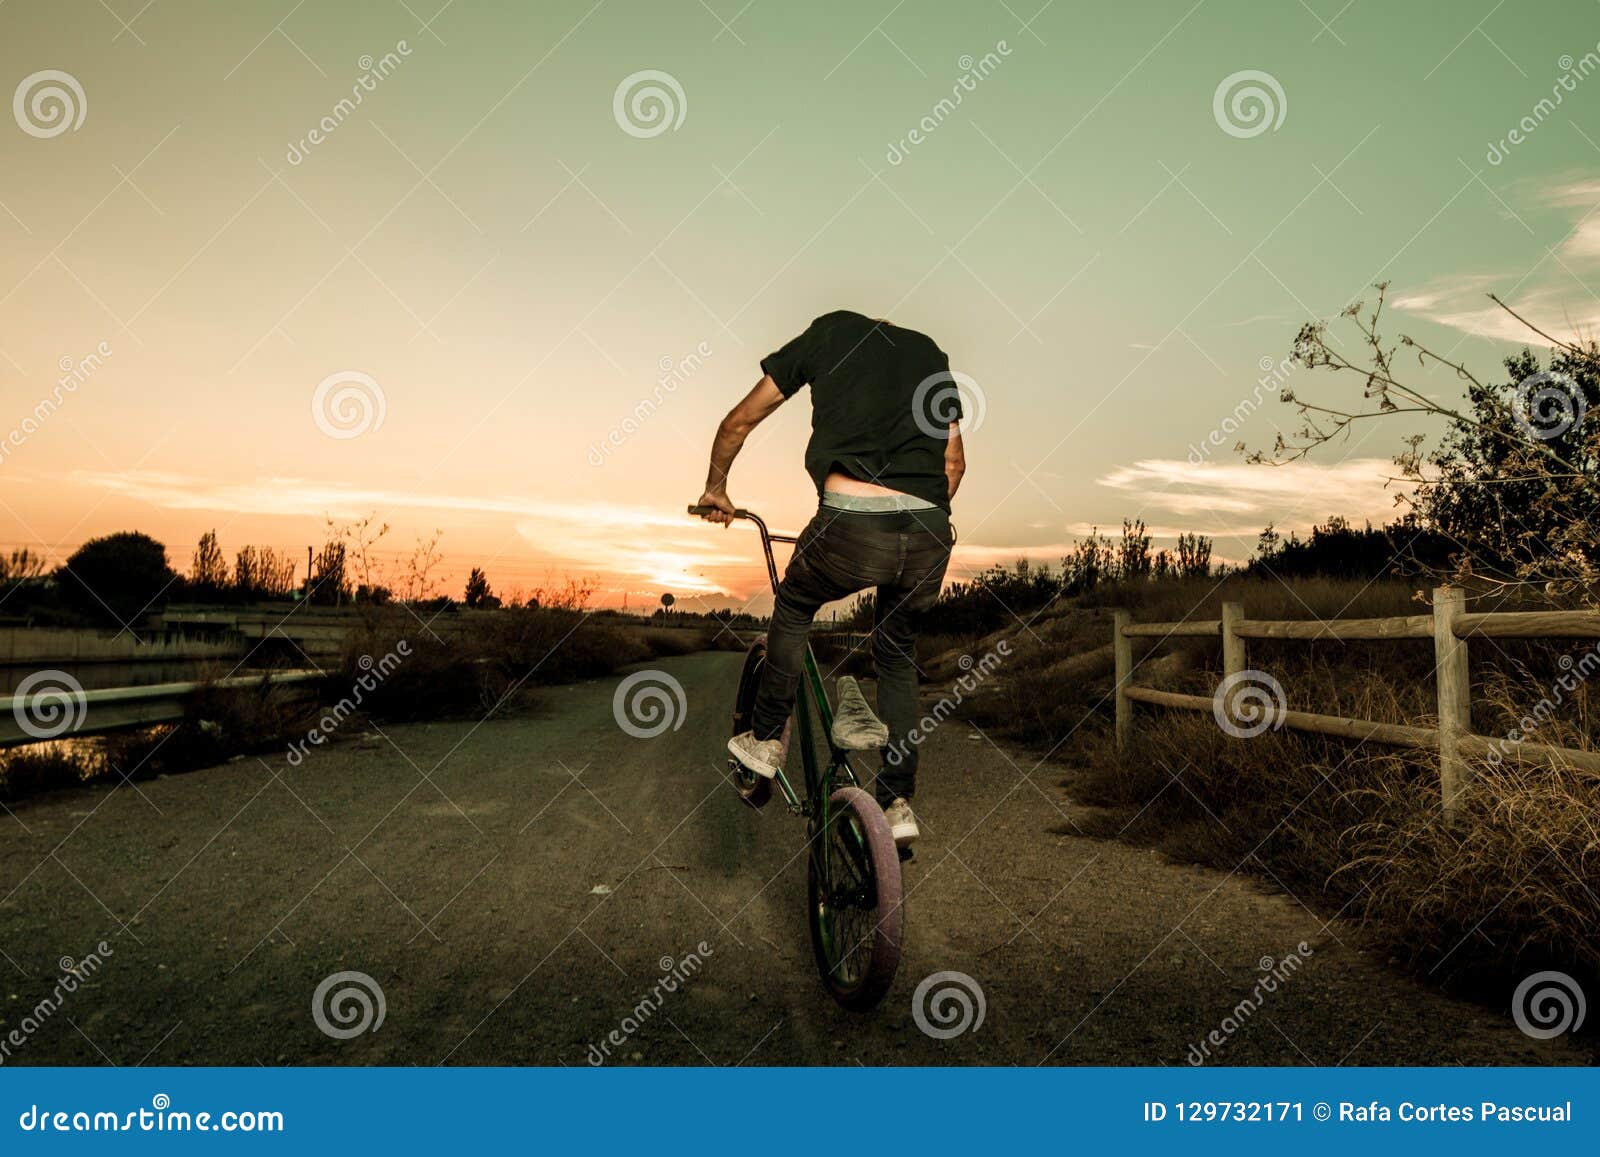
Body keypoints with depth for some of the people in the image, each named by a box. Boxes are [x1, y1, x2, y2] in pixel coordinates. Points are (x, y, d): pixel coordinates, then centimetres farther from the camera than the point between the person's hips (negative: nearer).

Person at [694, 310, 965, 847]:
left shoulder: (826, 332, 19)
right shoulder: (930, 351, 27)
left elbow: (738, 423, 23)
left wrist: (715, 488, 39)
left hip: (851, 525, -3)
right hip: (930, 537, 4)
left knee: (793, 608, 28)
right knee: (898, 657, 26)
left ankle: (765, 741, 34)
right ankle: (898, 803, 23)